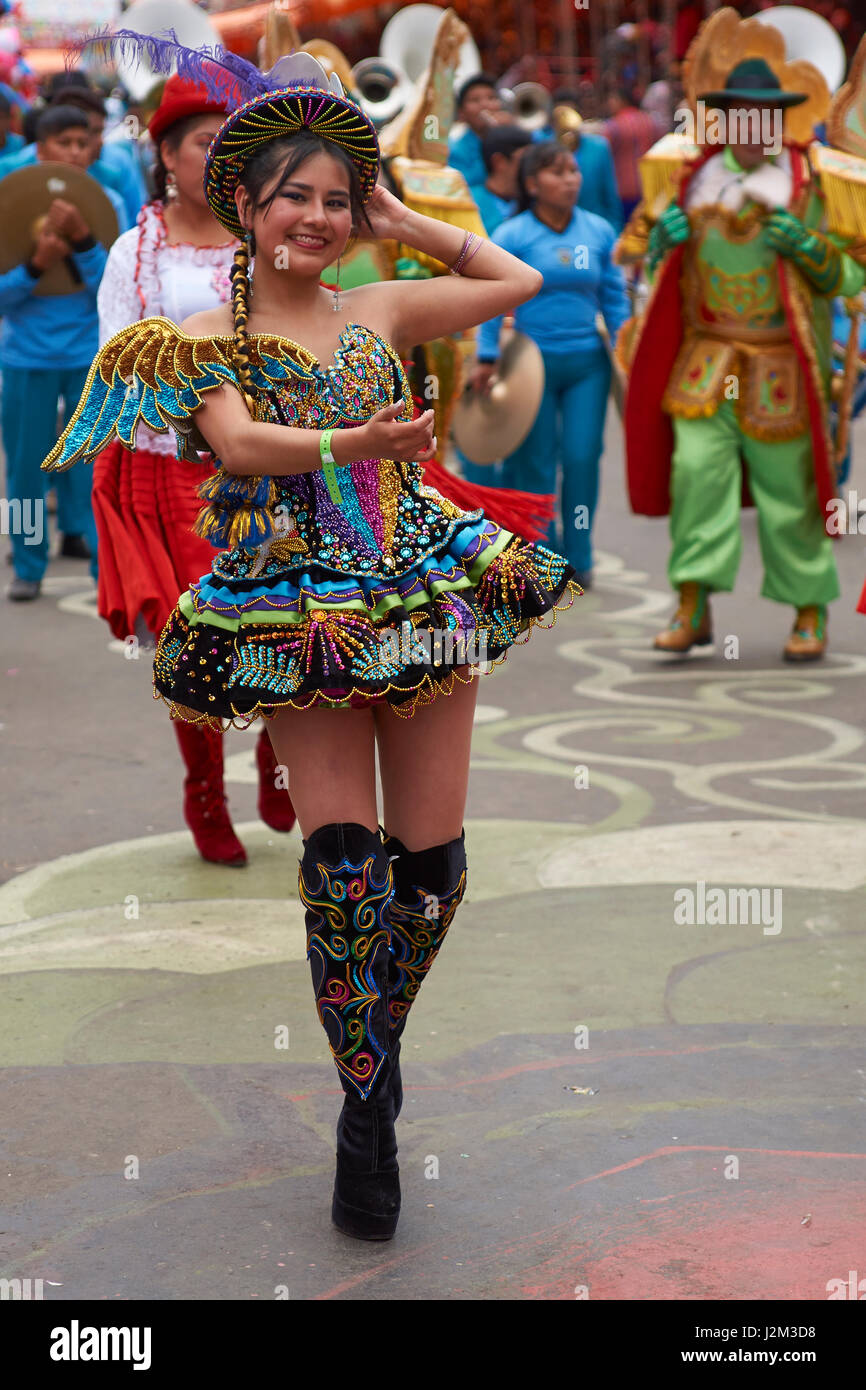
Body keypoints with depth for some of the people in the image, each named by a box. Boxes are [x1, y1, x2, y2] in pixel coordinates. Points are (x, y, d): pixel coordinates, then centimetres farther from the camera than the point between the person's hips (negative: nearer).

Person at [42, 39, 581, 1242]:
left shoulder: (381, 311, 12)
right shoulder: (205, 340, 2)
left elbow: (519, 283, 22)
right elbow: (239, 442, -16)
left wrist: (402, 223, 17)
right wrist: (353, 443, -34)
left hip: (424, 595, 3)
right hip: (300, 618, -3)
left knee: (432, 857, 0)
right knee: (342, 853, -12)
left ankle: (377, 1048, 24)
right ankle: (367, 1111, 0)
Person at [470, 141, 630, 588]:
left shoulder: (599, 232, 5)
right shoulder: (511, 236, -4)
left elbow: (614, 296, 11)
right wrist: (486, 360, -7)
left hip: (587, 362, 3)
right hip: (532, 361, -2)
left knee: (582, 456, 0)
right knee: (535, 462, 3)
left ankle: (578, 559, 13)